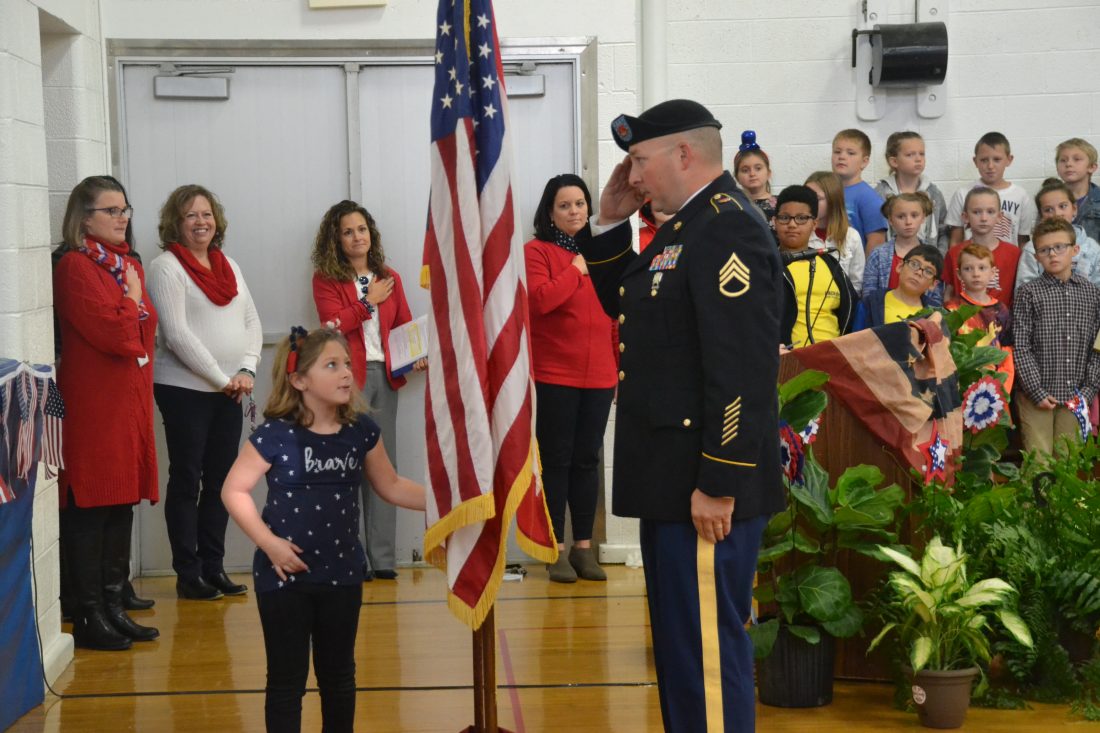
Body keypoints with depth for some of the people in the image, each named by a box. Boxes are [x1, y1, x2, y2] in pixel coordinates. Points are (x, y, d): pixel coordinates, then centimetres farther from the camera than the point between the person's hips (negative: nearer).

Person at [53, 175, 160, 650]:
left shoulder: (128, 264, 16)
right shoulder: (75, 267, -10)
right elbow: (114, 334, -17)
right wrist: (132, 299, -4)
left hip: (131, 401, 8)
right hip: (91, 404, -8)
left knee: (121, 504, 11)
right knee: (89, 509, -3)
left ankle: (113, 606, 20)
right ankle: (88, 617, 4)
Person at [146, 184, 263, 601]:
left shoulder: (229, 266, 14)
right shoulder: (167, 267, -7)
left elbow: (252, 322, 12)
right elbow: (177, 335, -14)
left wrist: (246, 371, -5)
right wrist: (221, 378, -13)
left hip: (229, 391, 6)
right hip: (184, 390, -6)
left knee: (221, 480, 8)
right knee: (187, 480, 0)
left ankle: (214, 566, 17)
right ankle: (188, 574, 6)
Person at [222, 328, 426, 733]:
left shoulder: (361, 430, -1)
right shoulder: (275, 435, -15)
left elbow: (390, 486, 11)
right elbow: (234, 491, -8)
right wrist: (268, 541, -17)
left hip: (342, 573, 4)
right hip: (285, 574, -4)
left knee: (338, 674, 16)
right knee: (287, 677, 5)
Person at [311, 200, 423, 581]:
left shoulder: (390, 279, 16)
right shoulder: (326, 280, 2)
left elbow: (405, 327, 12)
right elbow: (334, 324, -12)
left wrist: (418, 356, -5)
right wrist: (369, 301, -5)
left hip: (385, 376, 5)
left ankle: (383, 558, 11)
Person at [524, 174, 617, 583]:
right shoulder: (537, 251, -2)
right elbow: (538, 300, -19)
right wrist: (576, 270, -11)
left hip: (598, 377, 4)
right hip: (553, 376, -4)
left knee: (587, 461, 8)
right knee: (556, 461, 1)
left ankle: (583, 547, 16)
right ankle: (556, 550, 8)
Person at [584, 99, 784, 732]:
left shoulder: (729, 228, -17)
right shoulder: (684, 226, 15)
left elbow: (743, 367, -24)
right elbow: (624, 305, 27)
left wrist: (719, 485, -25)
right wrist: (611, 225, 13)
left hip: (706, 489, -10)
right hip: (672, 480, 10)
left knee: (708, 645, -4)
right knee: (678, 639, 18)